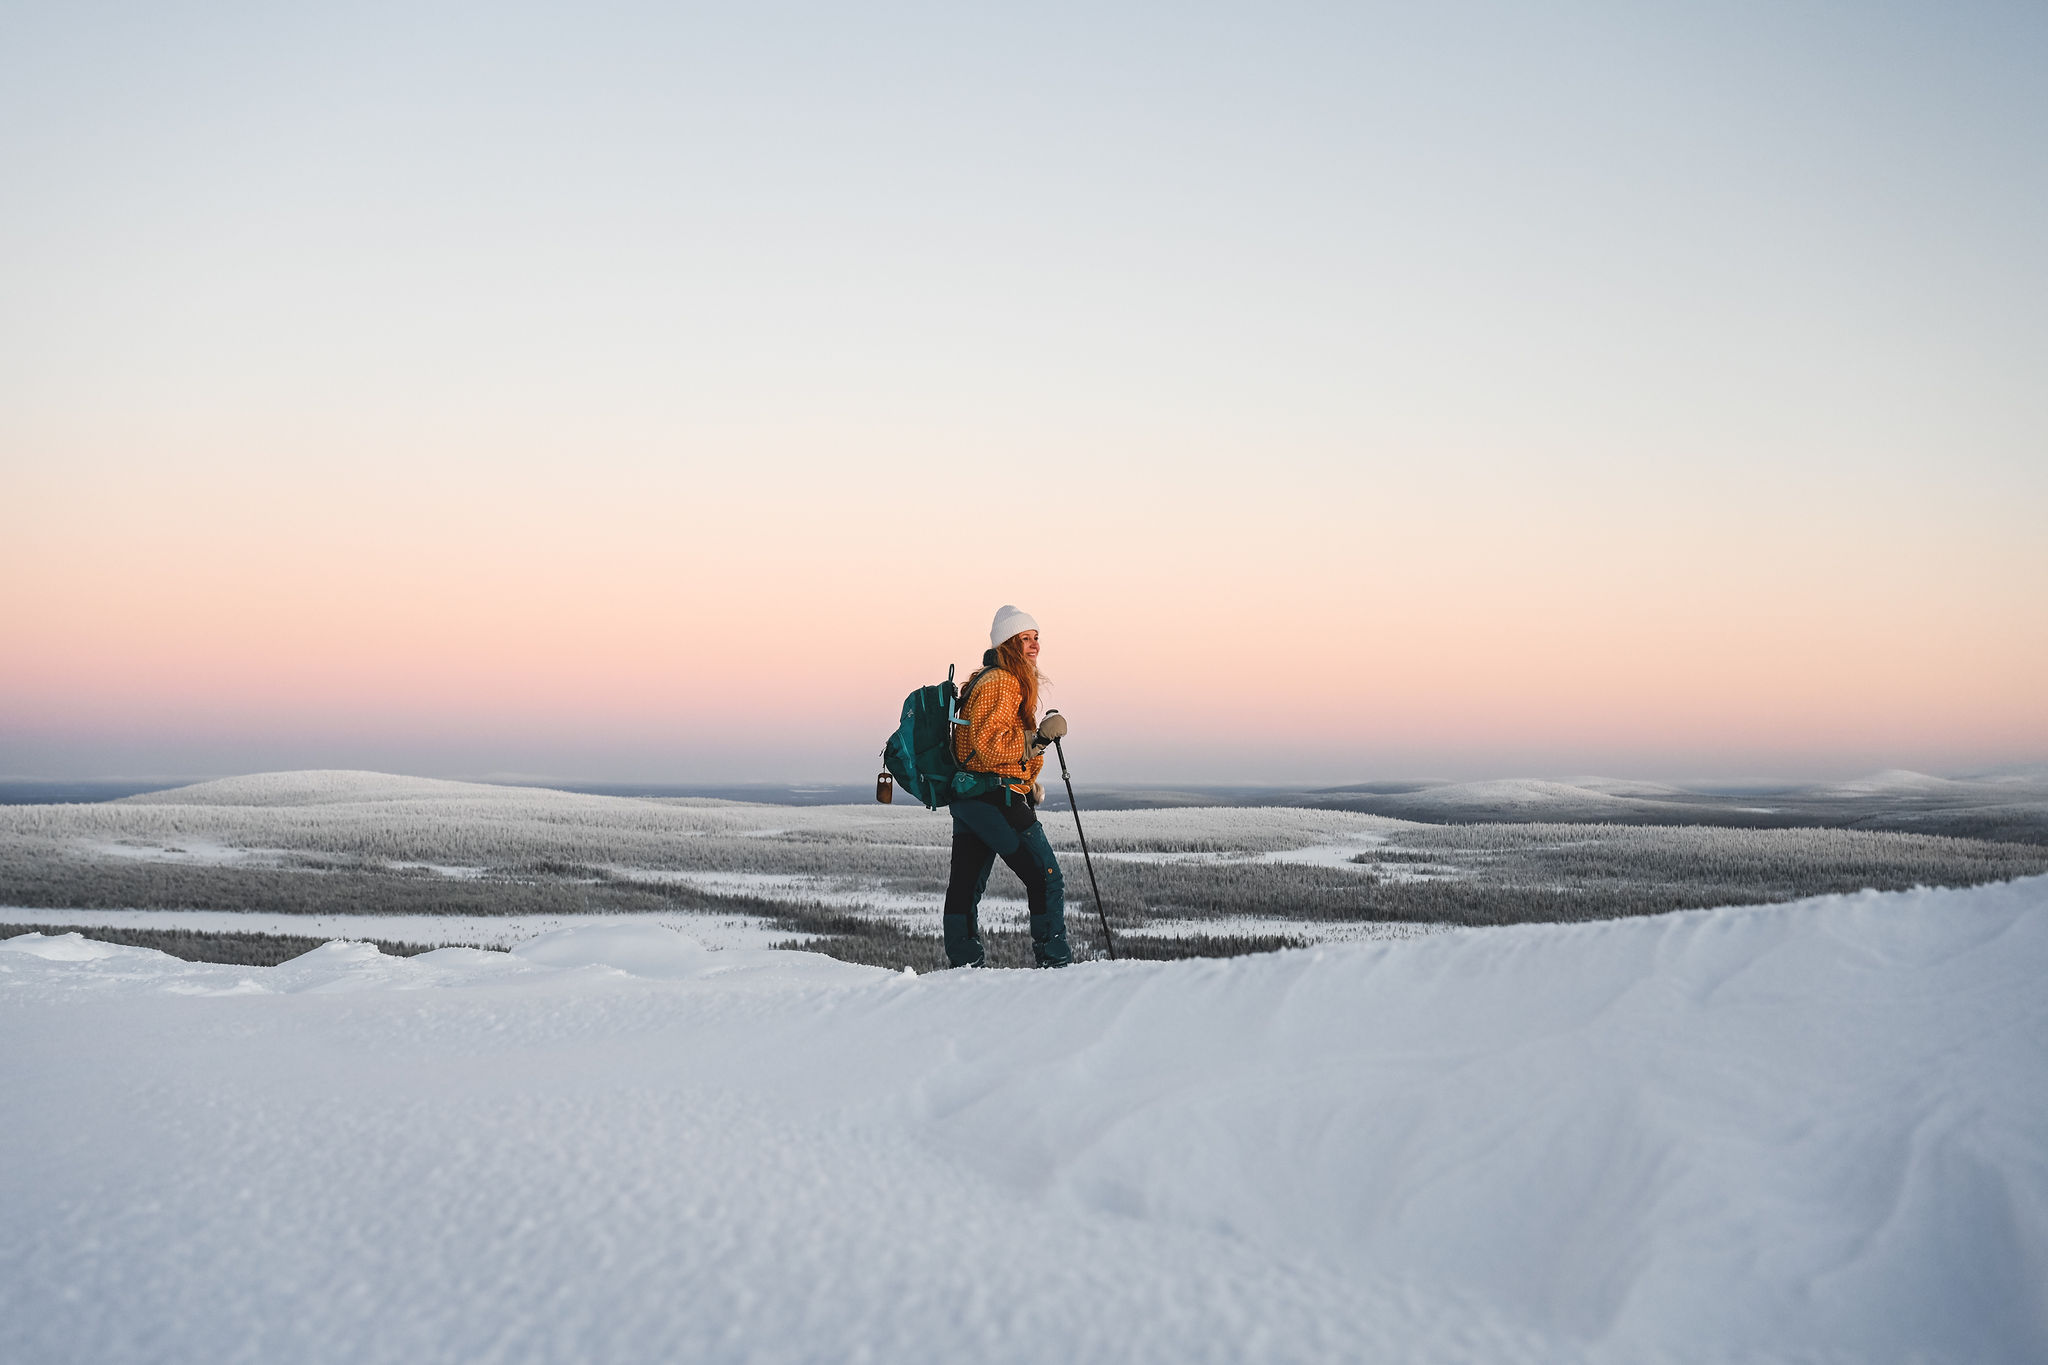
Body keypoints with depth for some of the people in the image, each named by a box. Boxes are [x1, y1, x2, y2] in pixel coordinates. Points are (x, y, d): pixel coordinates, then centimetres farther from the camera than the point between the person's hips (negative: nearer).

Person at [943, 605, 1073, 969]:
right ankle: (1054, 960, -3)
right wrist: (1040, 737, -25)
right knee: (1047, 880, -5)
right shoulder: (1001, 682, -13)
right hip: (996, 798, -11)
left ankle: (965, 962, 13)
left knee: (965, 885, 9)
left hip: (966, 798, 11)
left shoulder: (986, 680, 21)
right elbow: (988, 744, -22)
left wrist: (1027, 785, 24)